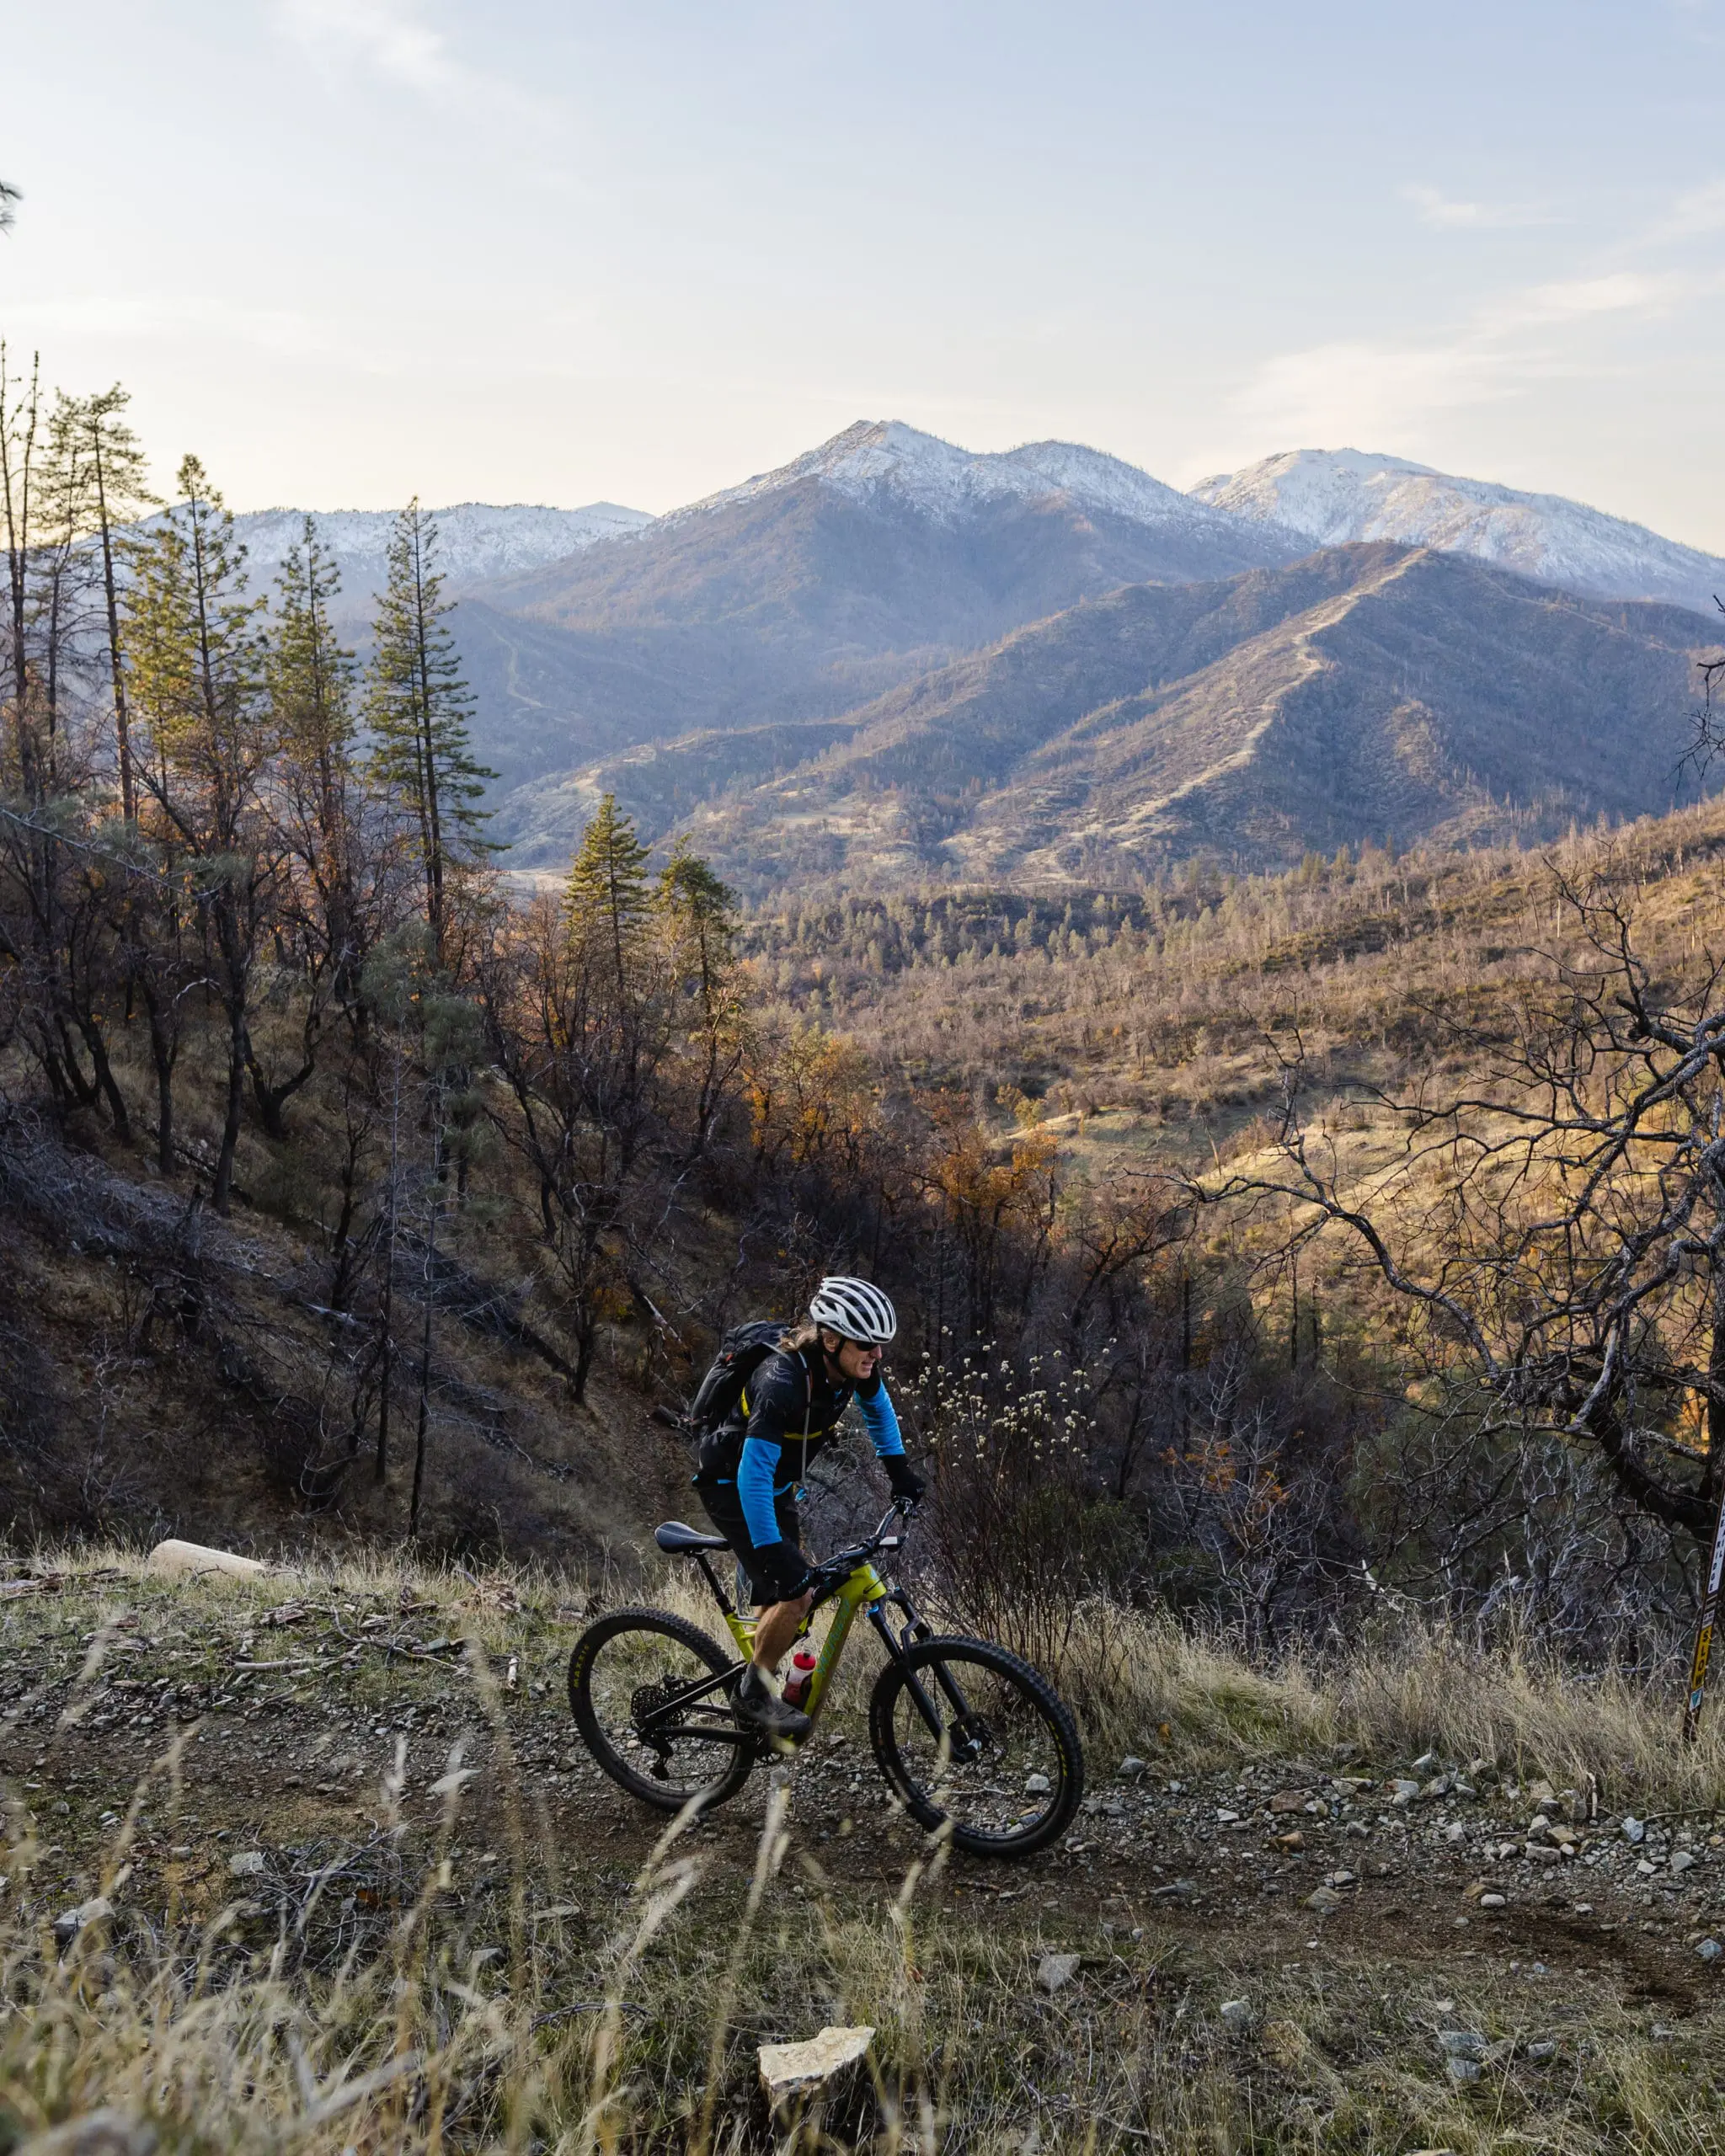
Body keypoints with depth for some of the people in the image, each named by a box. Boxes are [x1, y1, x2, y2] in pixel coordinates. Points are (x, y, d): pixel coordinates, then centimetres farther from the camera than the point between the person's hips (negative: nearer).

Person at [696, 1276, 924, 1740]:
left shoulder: (855, 1368, -14)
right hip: (730, 1487, -8)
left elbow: (877, 1406, 11)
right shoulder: (783, 1382, -37)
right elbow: (753, 1475, -37)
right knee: (796, 1593, -19)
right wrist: (774, 1554, -38)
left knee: (781, 1597, 14)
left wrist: (898, 1467, 11)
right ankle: (754, 1691, 1)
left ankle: (756, 1693, 33)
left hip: (775, 1485, 8)